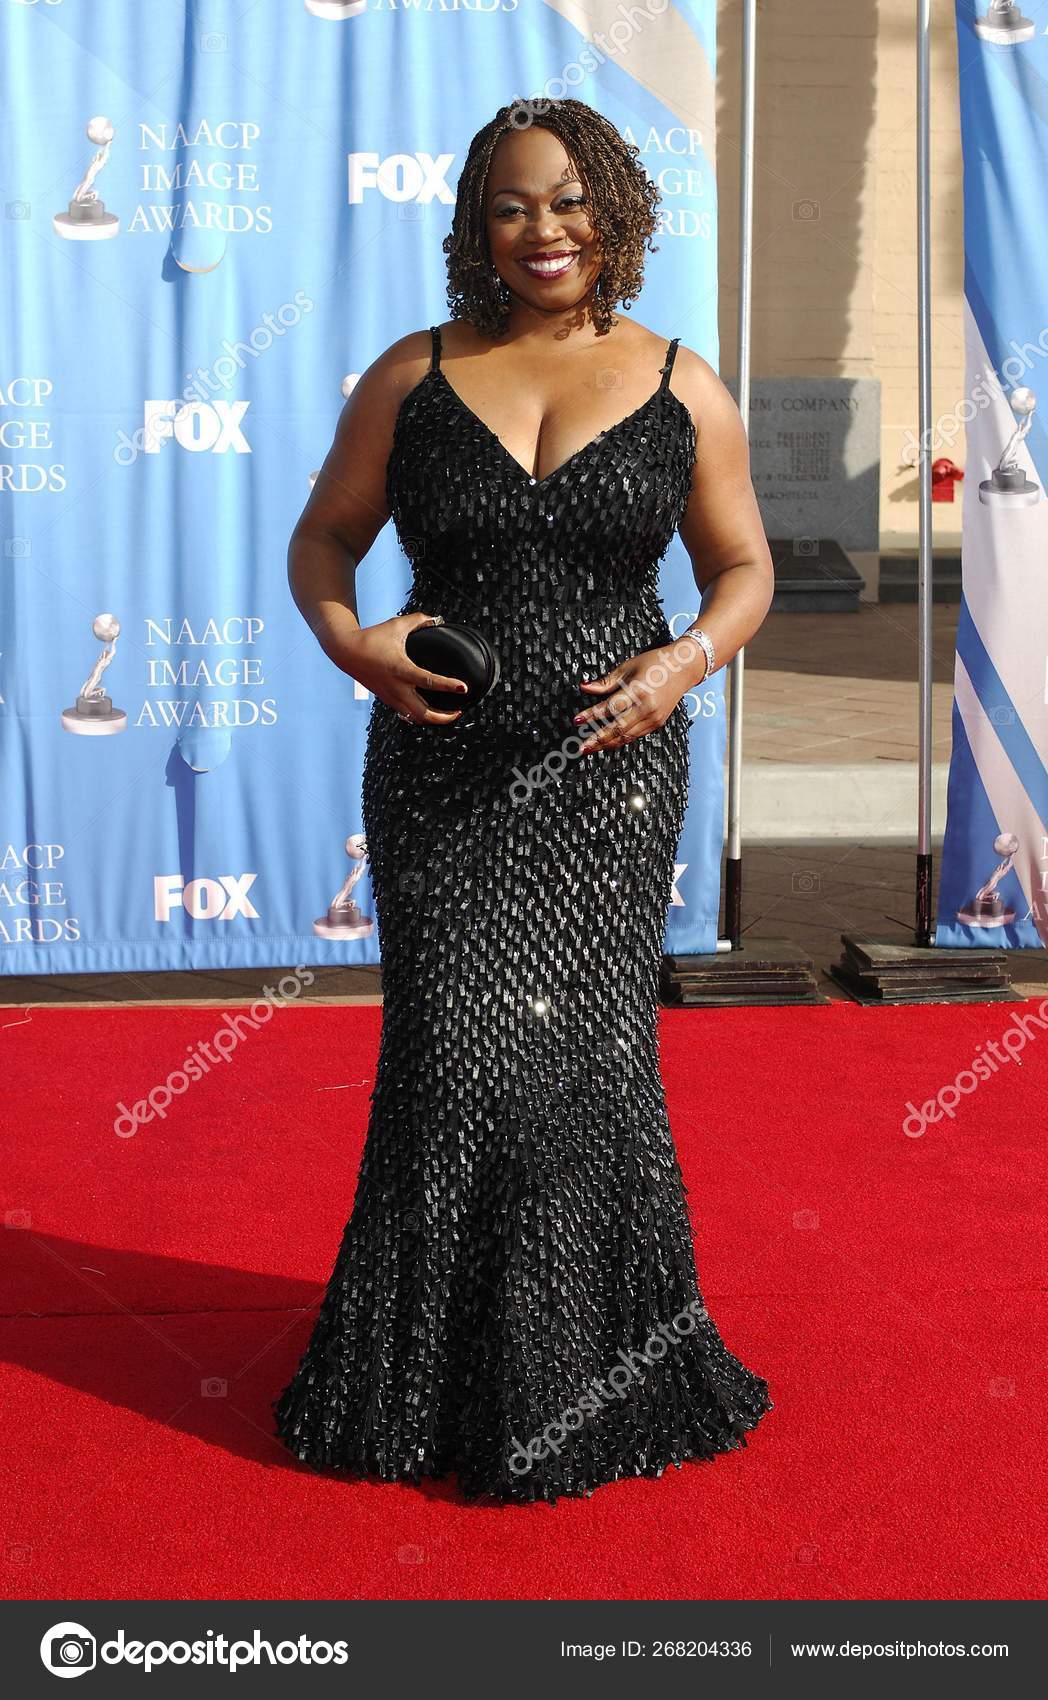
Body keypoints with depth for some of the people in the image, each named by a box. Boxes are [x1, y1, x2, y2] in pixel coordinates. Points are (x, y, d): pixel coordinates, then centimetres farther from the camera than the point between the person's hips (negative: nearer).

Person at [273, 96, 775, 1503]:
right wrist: (349, 640, -11)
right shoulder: (414, 378, 6)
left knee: (587, 1055, 2)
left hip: (609, 770, 0)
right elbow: (321, 541, 11)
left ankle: (587, 1377, 20)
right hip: (441, 775, 0)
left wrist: (688, 661, -11)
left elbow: (744, 569, 10)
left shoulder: (683, 388, 5)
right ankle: (429, 1382, 17)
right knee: (456, 1059, -1)